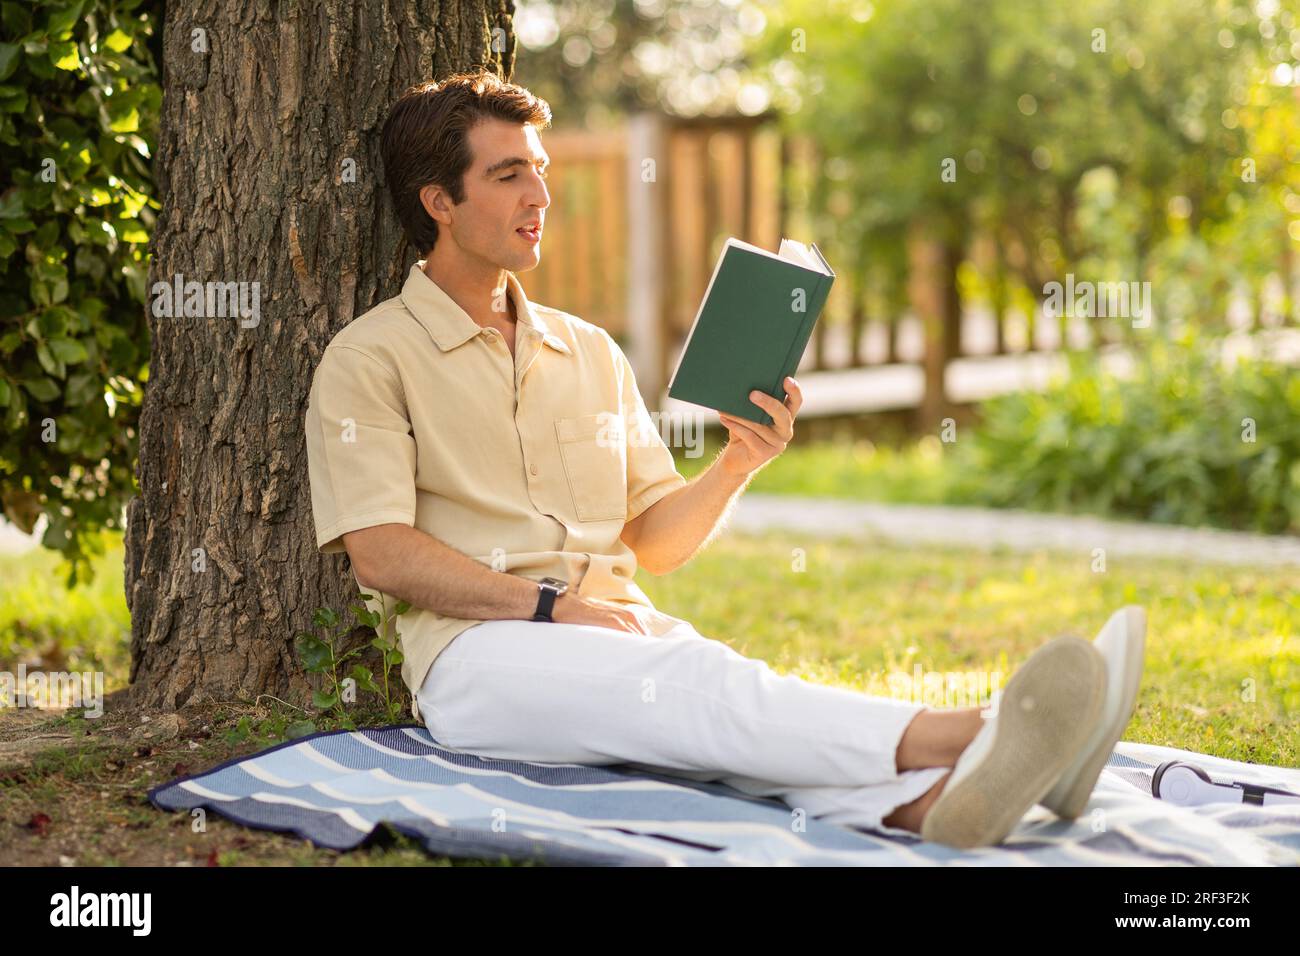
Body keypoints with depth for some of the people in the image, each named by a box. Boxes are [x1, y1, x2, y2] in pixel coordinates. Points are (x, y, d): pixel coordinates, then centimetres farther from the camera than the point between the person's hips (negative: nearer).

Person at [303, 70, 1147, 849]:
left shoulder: (590, 352, 22)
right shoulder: (370, 358, 4)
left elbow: (657, 542, 18)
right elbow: (381, 554, -8)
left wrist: (736, 467, -2)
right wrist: (554, 607, -16)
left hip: (619, 631, 5)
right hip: (477, 651, -5)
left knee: (715, 680, -31)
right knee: (696, 683, -34)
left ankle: (929, 800, -61)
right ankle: (953, 736, -58)